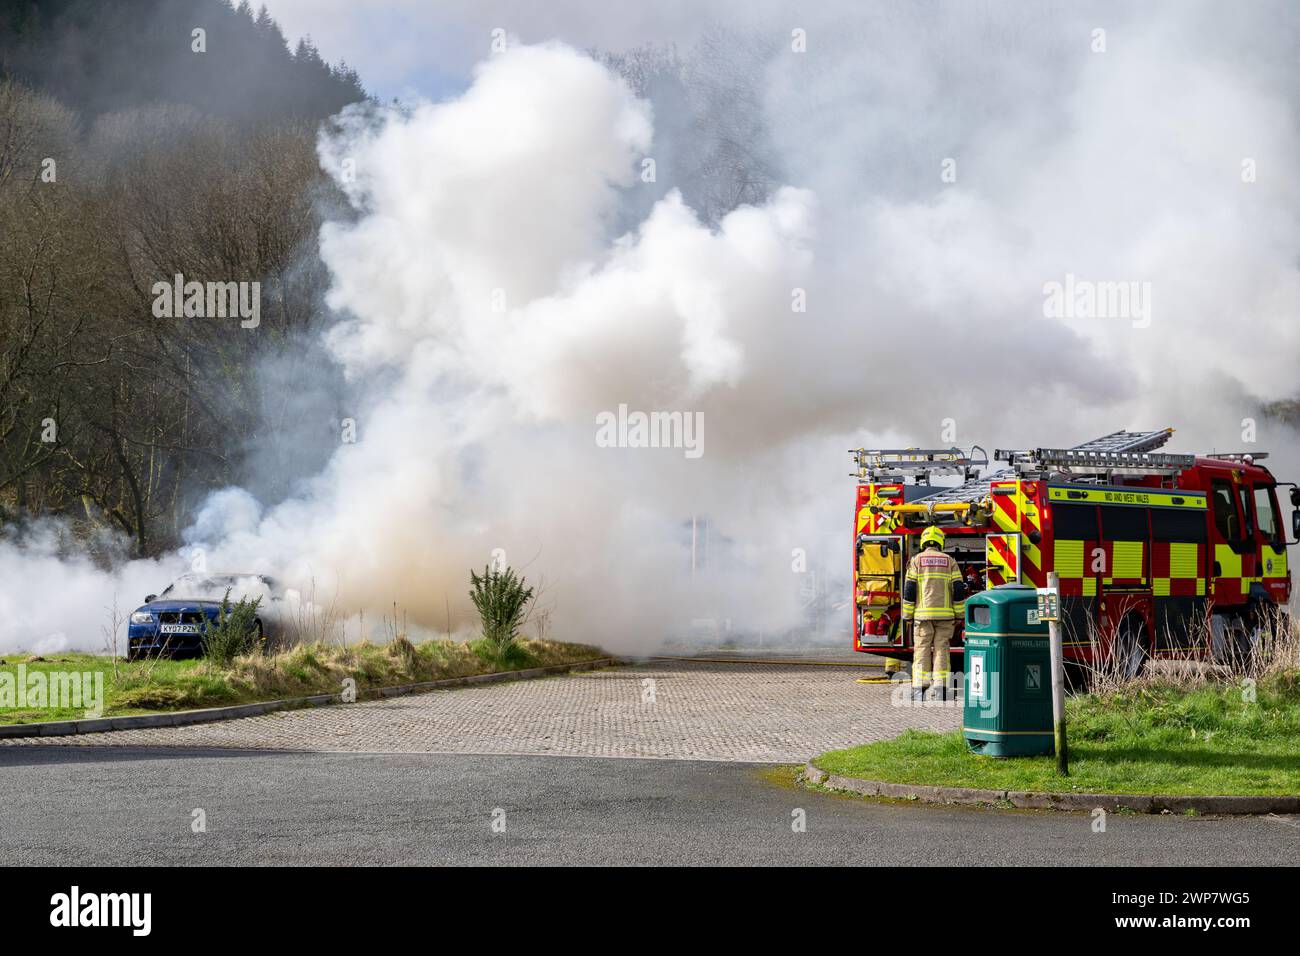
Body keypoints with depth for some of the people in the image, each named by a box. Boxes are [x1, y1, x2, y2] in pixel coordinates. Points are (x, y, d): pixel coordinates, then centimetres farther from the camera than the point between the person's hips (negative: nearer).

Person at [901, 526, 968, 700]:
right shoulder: (949, 561, 6)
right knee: (941, 651, 3)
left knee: (922, 651, 1)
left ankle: (919, 691, -5)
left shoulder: (916, 561, 2)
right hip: (945, 614, 1)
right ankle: (941, 690, -1)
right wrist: (959, 614, 8)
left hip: (923, 614, -1)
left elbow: (909, 589, -2)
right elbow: (958, 589, 2)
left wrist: (907, 615, 3)